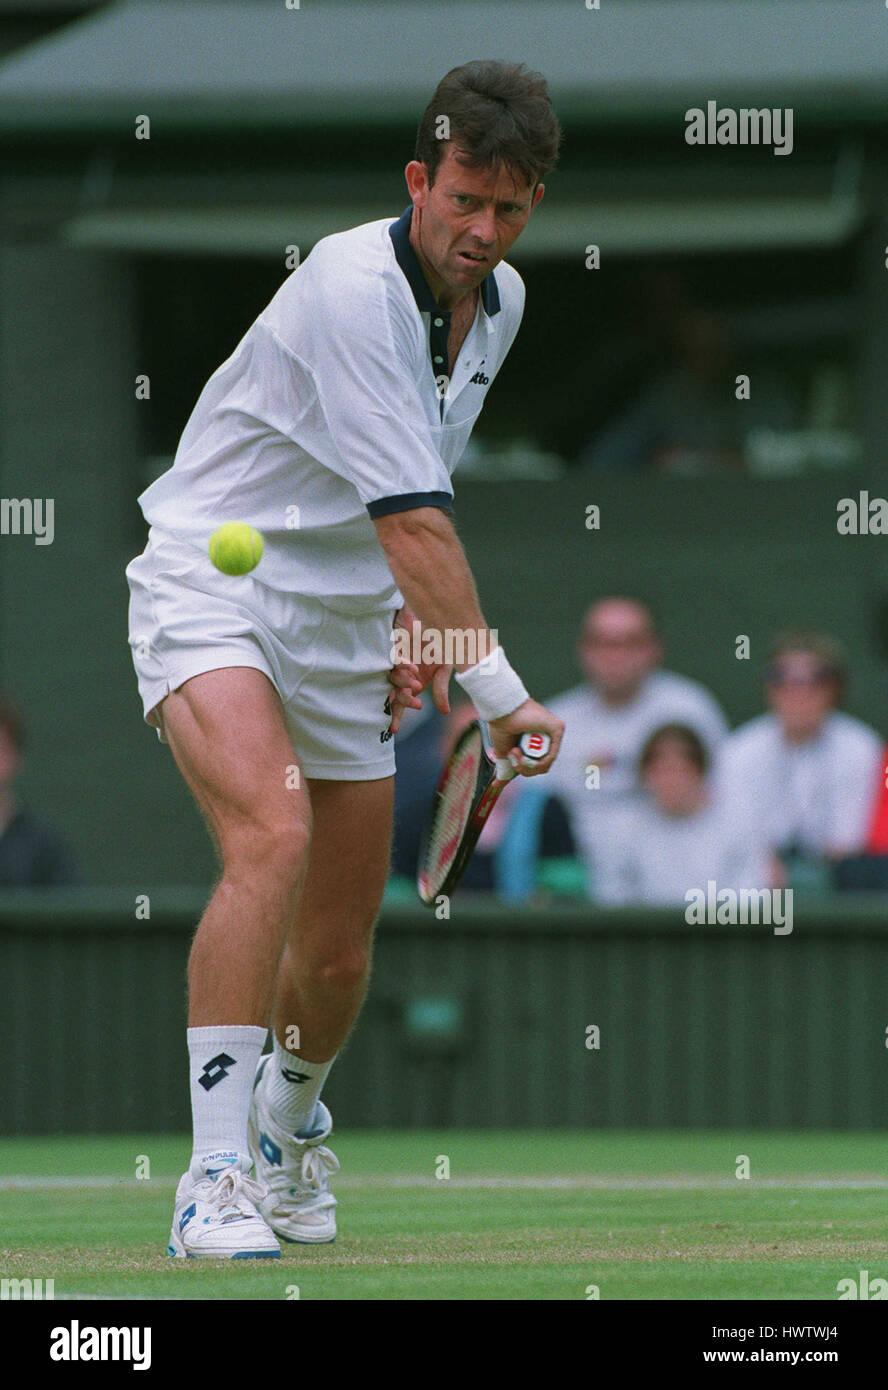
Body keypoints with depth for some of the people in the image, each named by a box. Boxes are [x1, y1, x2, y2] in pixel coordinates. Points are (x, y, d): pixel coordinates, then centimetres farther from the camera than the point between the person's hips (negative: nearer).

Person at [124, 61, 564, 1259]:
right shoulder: (352, 290, -23)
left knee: (339, 952, 7)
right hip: (213, 588, -7)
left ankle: (293, 1115, 40)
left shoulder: (499, 302, 4)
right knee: (273, 839, -32)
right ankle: (217, 1177, -31)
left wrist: (420, 626, 8)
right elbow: (411, 520, -27)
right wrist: (498, 688, -29)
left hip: (344, 630, 7)